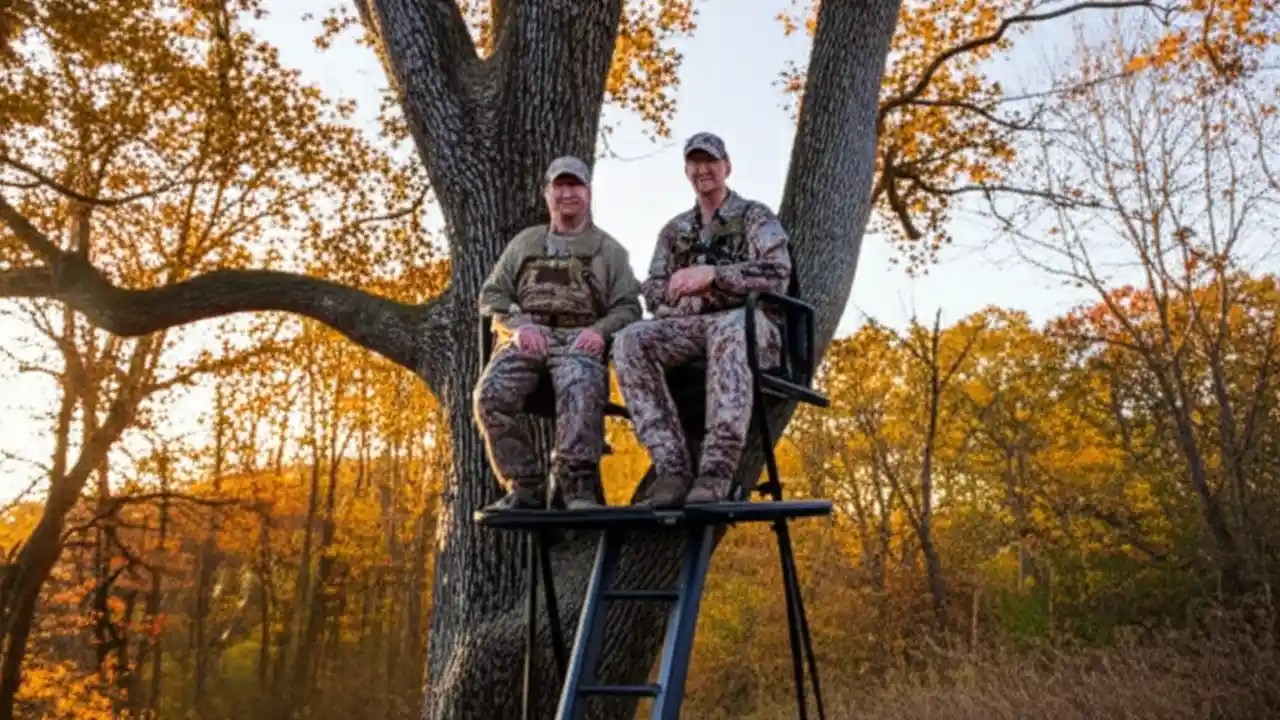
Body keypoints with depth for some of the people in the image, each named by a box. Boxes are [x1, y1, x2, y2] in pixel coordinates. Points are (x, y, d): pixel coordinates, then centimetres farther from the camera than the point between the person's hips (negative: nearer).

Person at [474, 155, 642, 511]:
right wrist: (519, 324, -2)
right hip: (524, 337, 2)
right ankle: (524, 487, -21)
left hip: (579, 338, -2)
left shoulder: (609, 249, 22)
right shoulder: (524, 242, 28)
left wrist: (600, 330, -11)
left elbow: (628, 307, 12)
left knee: (580, 389, -38)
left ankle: (577, 485, -42)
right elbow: (491, 294, 19)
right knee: (491, 395, -28)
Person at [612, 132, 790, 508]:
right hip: (688, 326, 4)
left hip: (748, 323, -4)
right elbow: (651, 292, 16)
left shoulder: (755, 216, 10)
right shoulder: (674, 230, 23)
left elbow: (776, 274, -7)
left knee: (728, 330, -42)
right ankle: (672, 466, -33)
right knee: (630, 340, -27)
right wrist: (683, 285, -6)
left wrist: (712, 274, -17)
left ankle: (717, 468, -46)